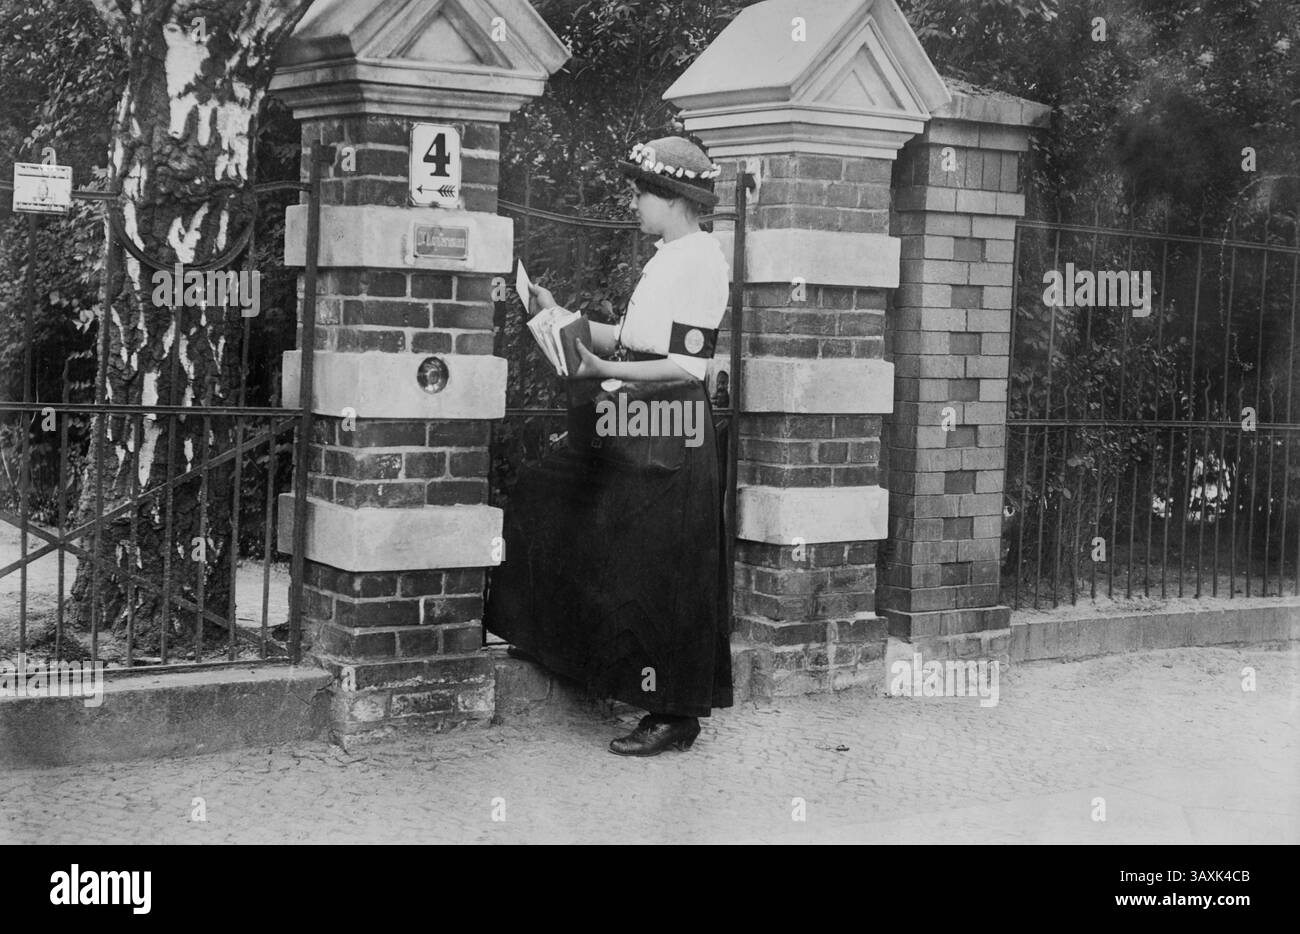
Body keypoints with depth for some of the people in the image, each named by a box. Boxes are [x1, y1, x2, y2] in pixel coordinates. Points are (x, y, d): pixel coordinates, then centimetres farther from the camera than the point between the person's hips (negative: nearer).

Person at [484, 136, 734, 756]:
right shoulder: (666, 258, 15)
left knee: (659, 577, -4)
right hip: (631, 432, 10)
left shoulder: (700, 260, -15)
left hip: (669, 438, -10)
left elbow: (689, 365, -21)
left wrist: (604, 369, -22)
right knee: (545, 502, 17)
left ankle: (676, 716, 7)